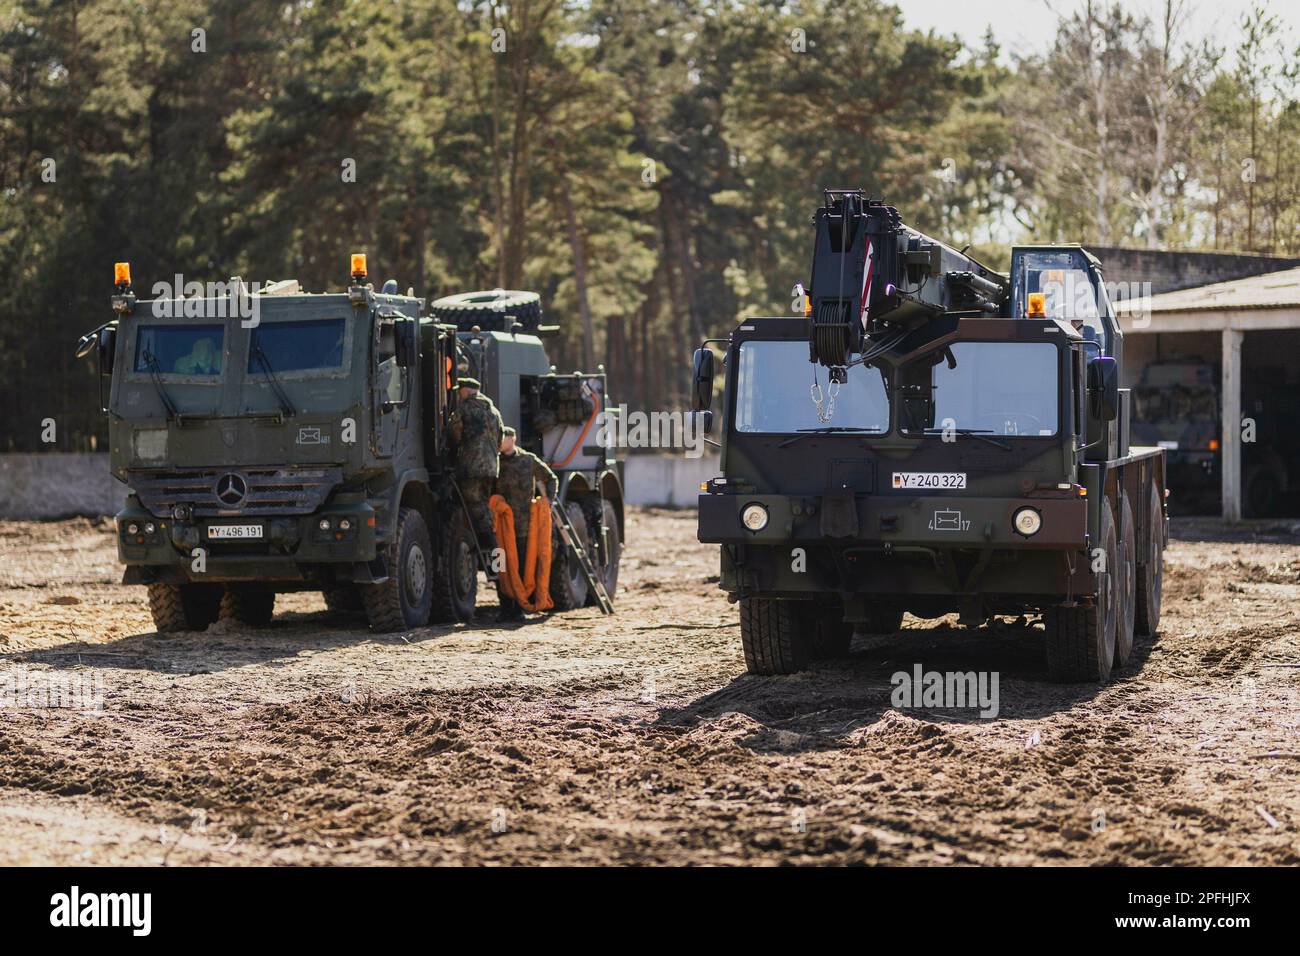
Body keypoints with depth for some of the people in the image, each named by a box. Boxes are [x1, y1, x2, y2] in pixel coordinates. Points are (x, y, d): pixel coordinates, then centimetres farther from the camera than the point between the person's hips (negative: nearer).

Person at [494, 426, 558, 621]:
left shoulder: (529, 460, 7)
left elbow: (551, 479, 20)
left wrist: (548, 501, 7)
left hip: (523, 524, -1)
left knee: (522, 568, 0)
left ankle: (519, 609, 5)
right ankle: (506, 609, 2)